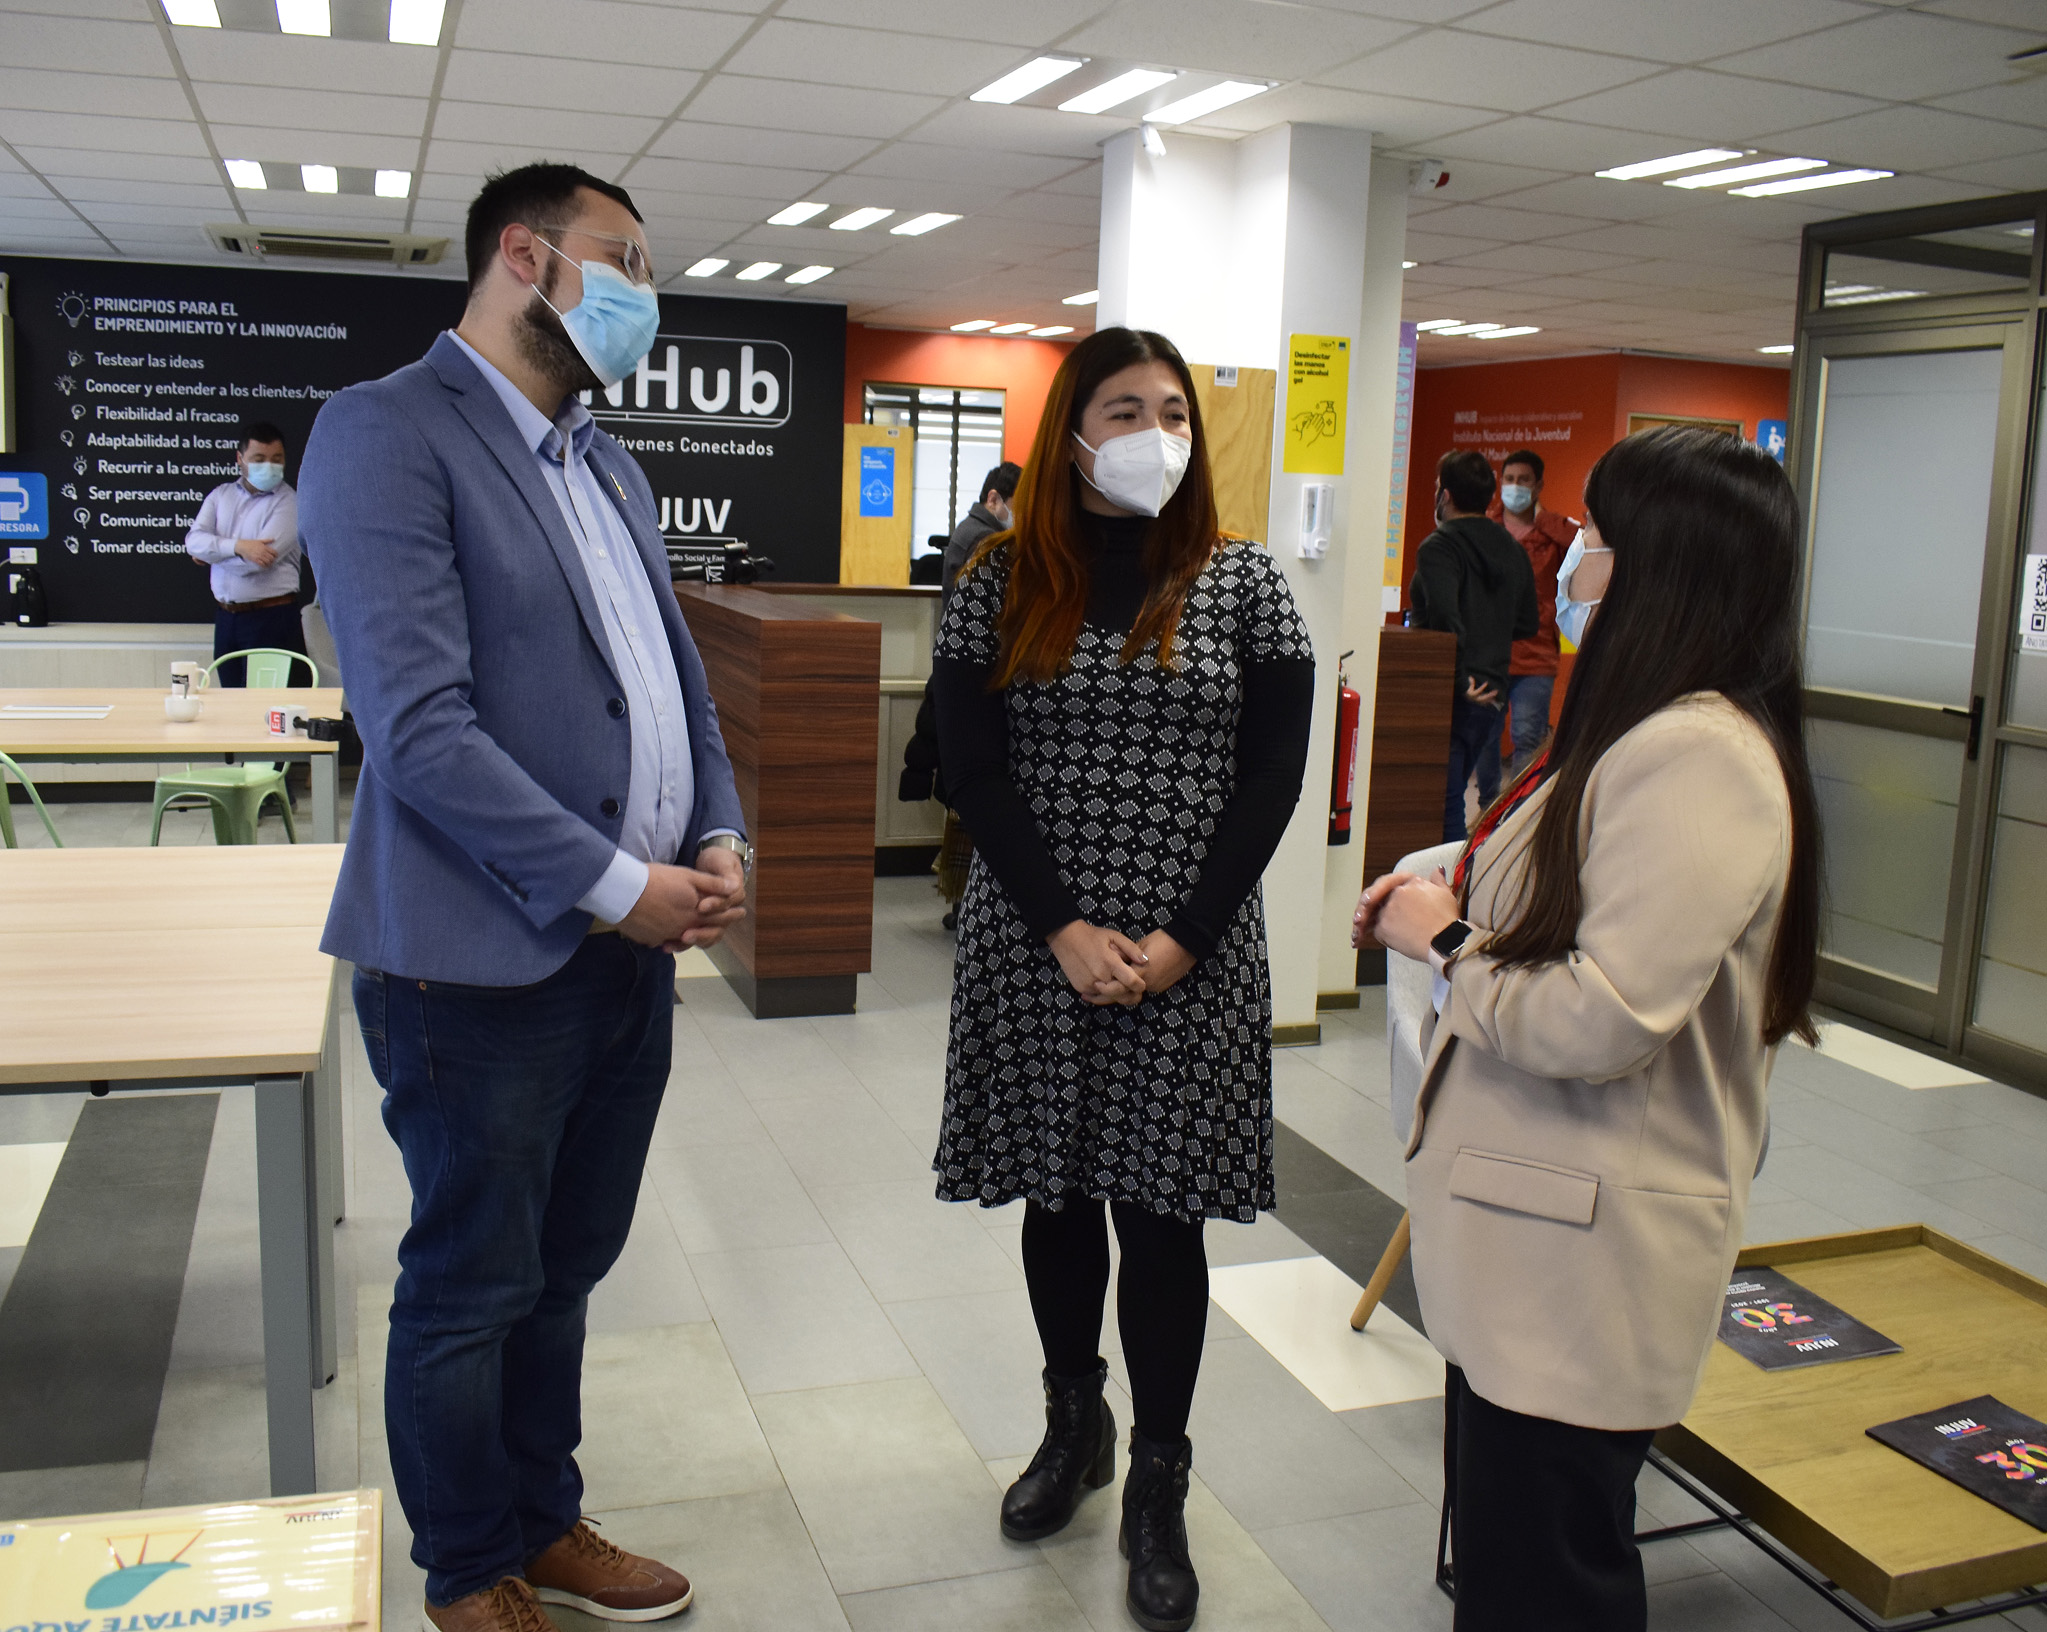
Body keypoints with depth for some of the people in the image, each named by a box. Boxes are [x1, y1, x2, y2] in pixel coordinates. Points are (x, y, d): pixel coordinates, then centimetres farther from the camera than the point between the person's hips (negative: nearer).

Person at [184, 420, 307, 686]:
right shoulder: (220, 495, 12)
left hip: (271, 617, -5)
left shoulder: (288, 501, -6)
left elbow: (259, 561, -16)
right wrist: (237, 546, -19)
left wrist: (213, 551, -2)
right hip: (226, 616, 6)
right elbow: (194, 541, -3)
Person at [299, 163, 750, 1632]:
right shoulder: (385, 433, -12)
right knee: (472, 1288, 11)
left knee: (564, 1269, 20)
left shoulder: (608, 466, 15)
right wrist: (616, 885, -18)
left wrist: (721, 836, 1)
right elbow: (421, 725, -20)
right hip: (488, 962, -7)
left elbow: (677, 675, 18)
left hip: (631, 948, 8)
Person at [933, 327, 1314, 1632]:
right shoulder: (1003, 587, 2)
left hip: (1191, 959, -1)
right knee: (1053, 1193, 13)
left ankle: (1158, 1486, 21)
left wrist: (1181, 939, -11)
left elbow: (1273, 778, -3)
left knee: (1159, 1210, 4)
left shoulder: (1246, 585, 1)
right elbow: (974, 769, -3)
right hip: (1034, 948, 2)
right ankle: (1074, 1425, 35)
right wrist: (1065, 927, -13)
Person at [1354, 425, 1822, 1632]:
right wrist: (1450, 911, 4)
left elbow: (1603, 1019, -27)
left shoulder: (1698, 756, -23)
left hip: (1586, 1256, -10)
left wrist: (1444, 942, -12)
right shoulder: (1650, 732, 12)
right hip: (1539, 1234, 10)